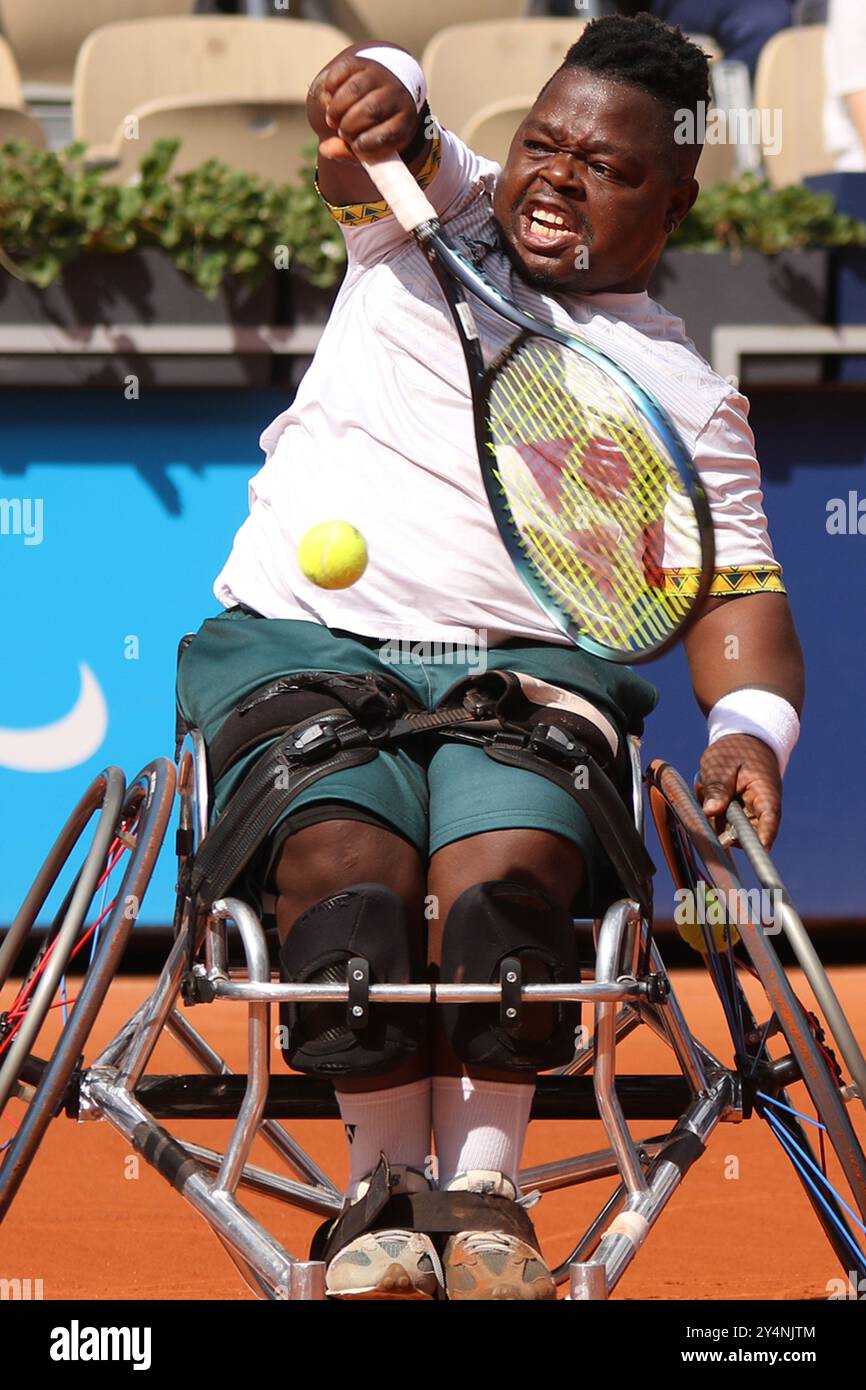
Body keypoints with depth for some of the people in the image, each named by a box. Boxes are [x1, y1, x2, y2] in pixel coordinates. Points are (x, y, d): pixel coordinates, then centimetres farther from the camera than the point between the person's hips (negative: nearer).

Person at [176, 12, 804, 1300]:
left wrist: (750, 730, -11)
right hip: (302, 636, 0)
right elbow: (371, 140, 2)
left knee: (508, 873, -32)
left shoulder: (686, 395, 16)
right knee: (346, 864, -30)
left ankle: (486, 1192, -24)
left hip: (522, 668, 0)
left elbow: (739, 591, 9)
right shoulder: (435, 220, 20)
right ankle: (388, 1186, -22)